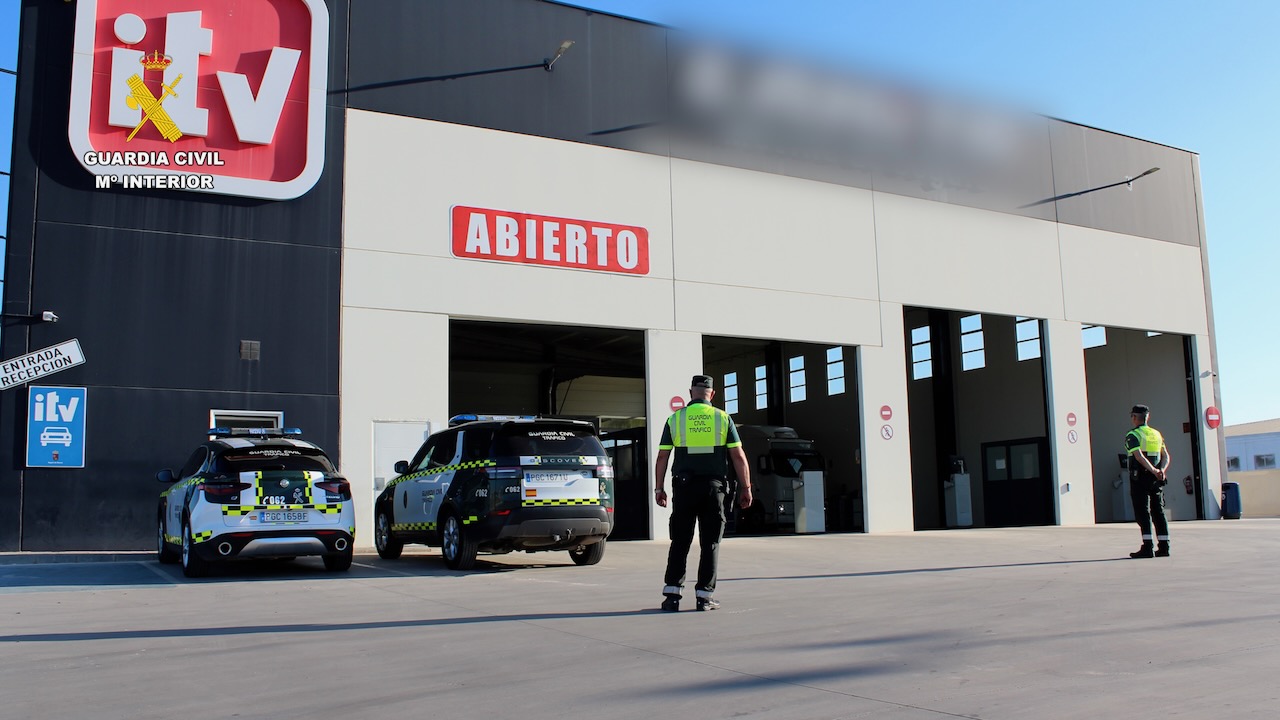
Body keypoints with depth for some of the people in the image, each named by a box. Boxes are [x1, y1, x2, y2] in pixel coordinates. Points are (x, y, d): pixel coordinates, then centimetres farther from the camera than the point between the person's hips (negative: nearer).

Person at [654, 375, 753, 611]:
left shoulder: (675, 419, 5)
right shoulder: (723, 418, 3)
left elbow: (662, 457, 4)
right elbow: (739, 457, 0)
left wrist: (659, 488, 11)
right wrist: (746, 488, 6)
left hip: (684, 487, 1)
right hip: (713, 487, -1)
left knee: (680, 542, 7)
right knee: (710, 543, 6)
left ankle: (672, 594, 2)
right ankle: (704, 596, 4)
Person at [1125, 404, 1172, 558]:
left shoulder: (1132, 435, -8)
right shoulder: (1157, 434, 14)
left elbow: (1139, 456, -22)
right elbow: (1166, 456, 5)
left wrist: (1154, 471, -24)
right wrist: (1162, 470, -8)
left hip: (1140, 479, -6)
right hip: (1156, 481, 6)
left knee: (1143, 513, -5)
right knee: (1158, 512, 10)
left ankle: (1148, 547, -9)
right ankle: (1164, 546, 9)